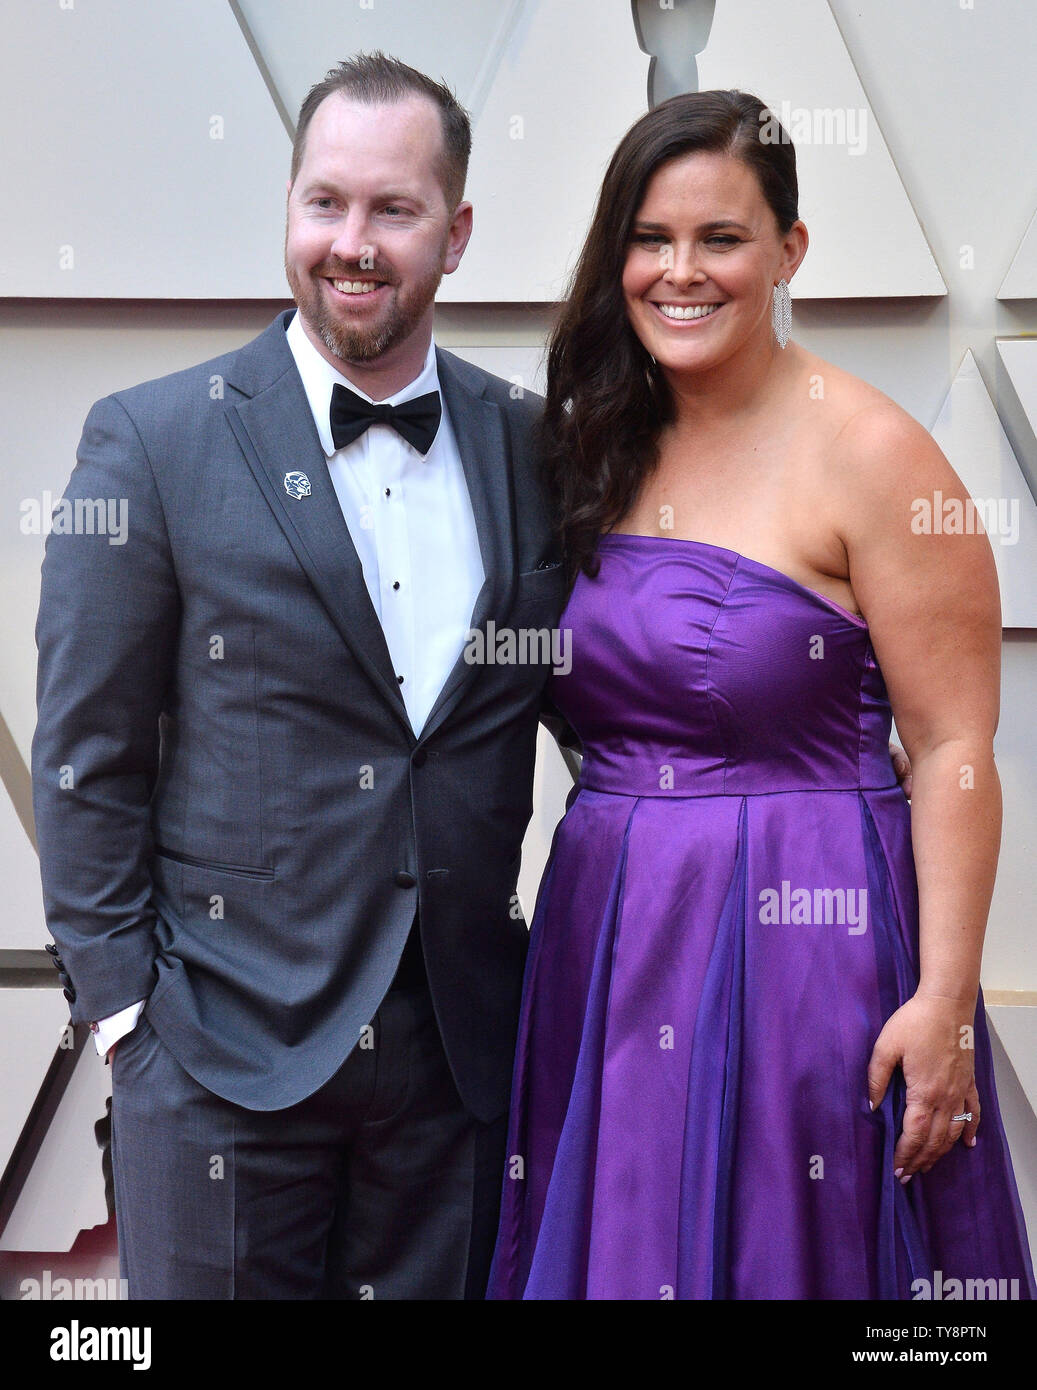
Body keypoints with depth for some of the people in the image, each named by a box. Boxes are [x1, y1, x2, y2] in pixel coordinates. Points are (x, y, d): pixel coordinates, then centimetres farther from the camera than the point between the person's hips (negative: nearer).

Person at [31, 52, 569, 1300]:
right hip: (224, 1051, -3)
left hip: (461, 1045, 3)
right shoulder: (153, 442, -5)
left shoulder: (529, 446, 3)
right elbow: (85, 755, -3)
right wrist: (120, 999, -6)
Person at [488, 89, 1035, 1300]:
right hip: (608, 936, 5)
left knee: (785, 1251, 8)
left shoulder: (866, 451, -11)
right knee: (620, 1251, 15)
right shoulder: (594, 447, 7)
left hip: (802, 927, -5)